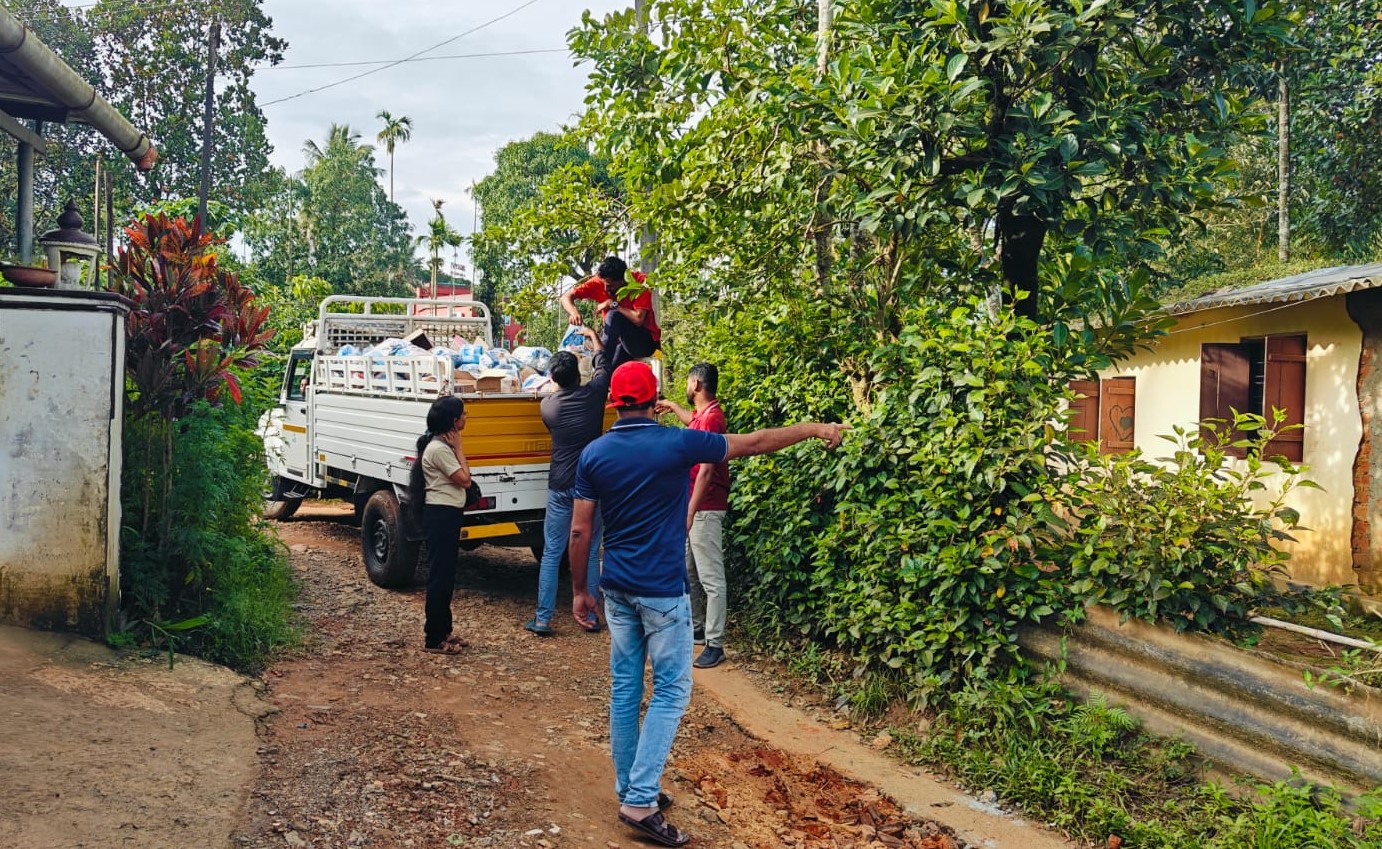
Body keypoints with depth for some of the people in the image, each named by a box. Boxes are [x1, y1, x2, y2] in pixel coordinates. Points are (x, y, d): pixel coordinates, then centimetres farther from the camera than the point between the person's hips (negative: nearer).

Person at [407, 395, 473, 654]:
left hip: (447, 515, 11)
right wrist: (459, 449, -11)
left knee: (446, 576, 15)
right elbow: (465, 480, -16)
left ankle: (443, 631, 24)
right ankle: (433, 639, 0)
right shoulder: (439, 449, -18)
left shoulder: (444, 446, 13)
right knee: (440, 577, -6)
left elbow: (460, 480, 13)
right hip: (441, 516, -11)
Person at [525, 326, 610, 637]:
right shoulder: (593, 394, -6)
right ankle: (590, 617, 13)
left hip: (561, 488, 0)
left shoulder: (548, 405, -4)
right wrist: (594, 337, 30)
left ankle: (542, 619, 6)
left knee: (551, 554, 5)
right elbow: (604, 366, 15)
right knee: (590, 554, 9)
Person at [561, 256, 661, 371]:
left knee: (614, 315, -30)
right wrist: (573, 311, -29)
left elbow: (638, 319, -31)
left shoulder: (640, 282, -20)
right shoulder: (598, 282, -8)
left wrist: (613, 304, -24)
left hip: (646, 342, -4)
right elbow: (566, 297, -9)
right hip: (618, 341, 4)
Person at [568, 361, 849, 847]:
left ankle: (628, 787, 24)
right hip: (661, 590, -5)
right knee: (671, 689, 1)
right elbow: (754, 443, -2)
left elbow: (579, 530, 1)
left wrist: (579, 589, 13)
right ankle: (640, 801, -4)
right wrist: (813, 430, 11)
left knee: (624, 686, 14)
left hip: (617, 588, 5)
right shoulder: (677, 444, -12)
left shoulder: (593, 454, -1)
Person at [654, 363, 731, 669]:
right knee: (686, 573, 18)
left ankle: (715, 645, -3)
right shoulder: (703, 415, 11)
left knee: (711, 579, -6)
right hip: (692, 506, 10)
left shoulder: (711, 418, -18)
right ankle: (696, 629, 30)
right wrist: (672, 407, 53)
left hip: (705, 510, -10)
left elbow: (706, 471, -22)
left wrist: (690, 512, -22)